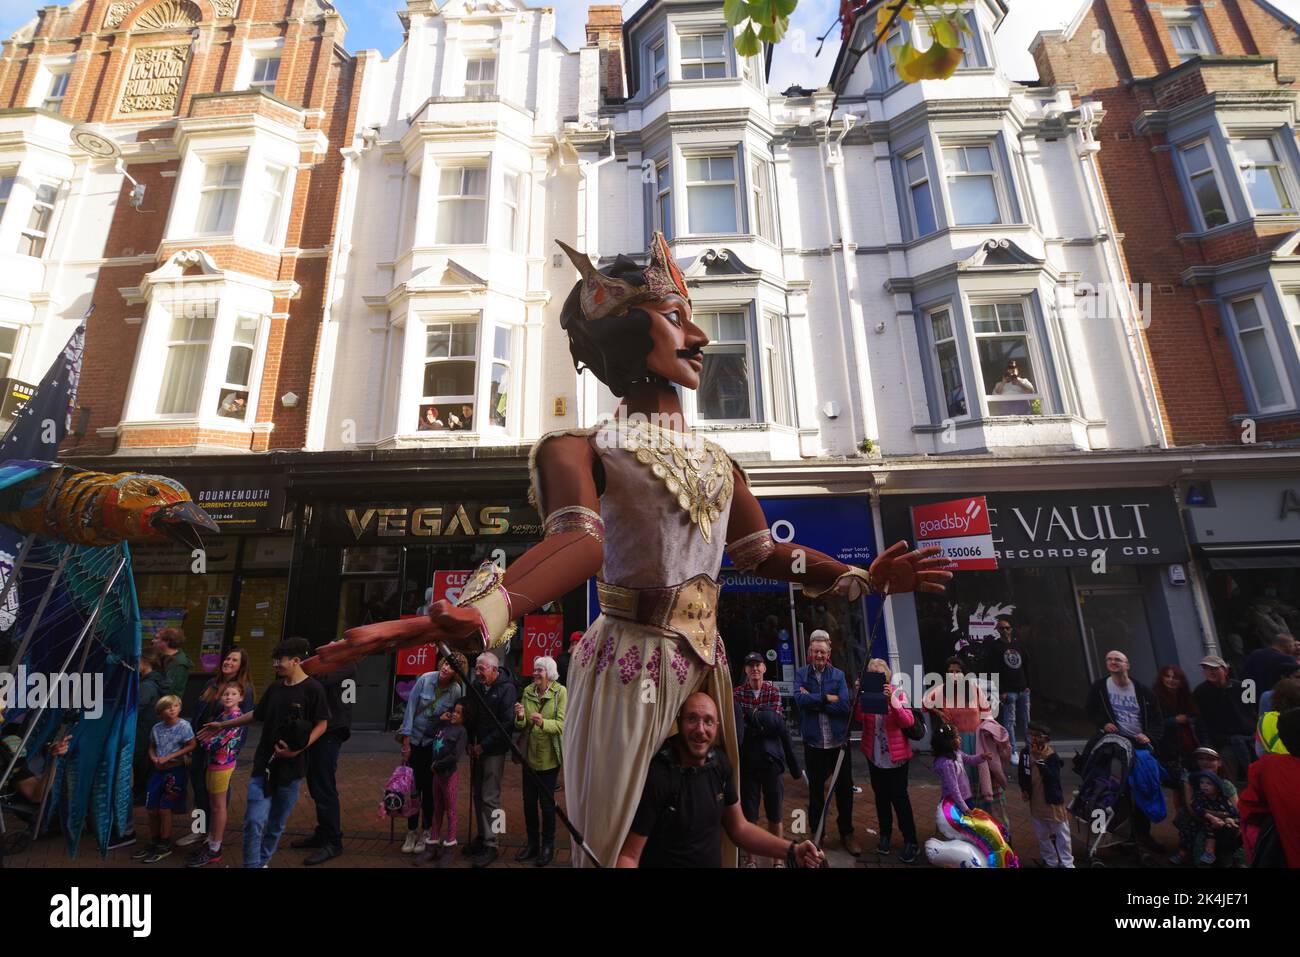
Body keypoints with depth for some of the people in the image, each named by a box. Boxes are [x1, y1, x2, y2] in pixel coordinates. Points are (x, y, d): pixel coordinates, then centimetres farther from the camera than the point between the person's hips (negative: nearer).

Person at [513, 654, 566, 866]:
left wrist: (543, 723, -36)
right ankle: (532, 843, 29)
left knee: (546, 801, 6)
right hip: (530, 754, 4)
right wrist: (520, 717, -20)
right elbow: (521, 727, 3)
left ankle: (548, 846, 24)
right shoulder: (528, 691, 1)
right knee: (529, 800, 11)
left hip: (549, 756, -4)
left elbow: (562, 724, -18)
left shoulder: (560, 692, -12)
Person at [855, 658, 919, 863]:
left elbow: (909, 722, -19)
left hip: (896, 755, -3)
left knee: (899, 796, 1)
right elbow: (859, 718, -15)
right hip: (874, 755, 3)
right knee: (881, 795, 14)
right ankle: (885, 834, 30)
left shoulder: (898, 693, -8)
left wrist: (892, 700, -30)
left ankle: (911, 841, 15)